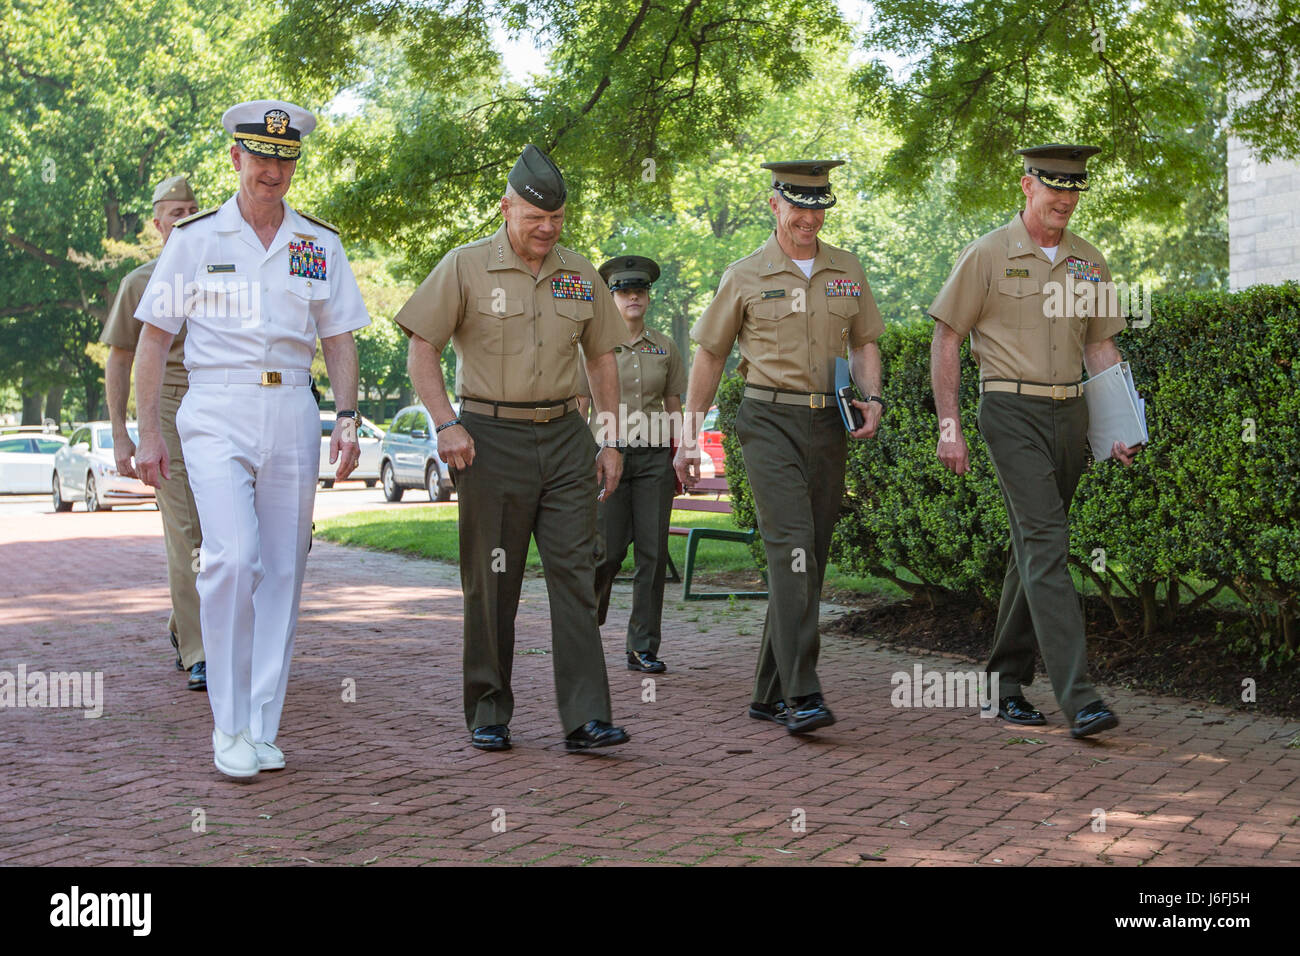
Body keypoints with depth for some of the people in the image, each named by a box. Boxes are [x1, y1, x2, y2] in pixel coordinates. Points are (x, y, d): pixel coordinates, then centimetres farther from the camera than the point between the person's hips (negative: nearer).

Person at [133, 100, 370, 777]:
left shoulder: (320, 244, 12)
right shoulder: (195, 238, 5)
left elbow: (339, 340, 14)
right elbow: (153, 339, 6)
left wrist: (347, 417, -1)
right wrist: (148, 434, 1)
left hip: (292, 412, 3)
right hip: (217, 411, -3)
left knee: (282, 570, 2)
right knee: (233, 556, -18)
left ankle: (261, 729, 11)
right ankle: (229, 726, -7)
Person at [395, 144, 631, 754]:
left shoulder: (579, 274, 11)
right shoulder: (465, 267, -2)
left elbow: (601, 358, 18)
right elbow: (422, 348, -2)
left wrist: (611, 441, 12)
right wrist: (447, 424, -12)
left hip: (565, 437, 3)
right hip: (491, 439, -3)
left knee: (575, 573, -3)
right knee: (492, 584, 3)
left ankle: (585, 718, -3)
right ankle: (488, 715, 16)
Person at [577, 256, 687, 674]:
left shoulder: (665, 348, 10)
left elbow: (674, 407, 13)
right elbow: (578, 407, 1)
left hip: (654, 457, 3)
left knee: (653, 552, -1)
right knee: (608, 551, -4)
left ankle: (643, 648, 6)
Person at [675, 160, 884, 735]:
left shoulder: (846, 270, 12)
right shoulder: (744, 277, 1)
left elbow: (863, 342, 20)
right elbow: (708, 356, 7)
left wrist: (872, 398, 1)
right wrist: (690, 436, 5)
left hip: (827, 425, 5)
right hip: (769, 422, -5)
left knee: (808, 560, 6)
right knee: (792, 547, -19)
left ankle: (770, 694, 16)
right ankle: (802, 694, -22)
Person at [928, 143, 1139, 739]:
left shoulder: (1088, 261, 12)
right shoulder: (987, 255, -4)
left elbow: (1100, 346, 16)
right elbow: (945, 340, -2)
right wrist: (949, 427, -8)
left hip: (1069, 413, 6)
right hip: (1012, 412, -6)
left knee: (1034, 548, 11)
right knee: (1045, 542, -16)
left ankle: (1007, 683, 22)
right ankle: (1077, 697, -21)